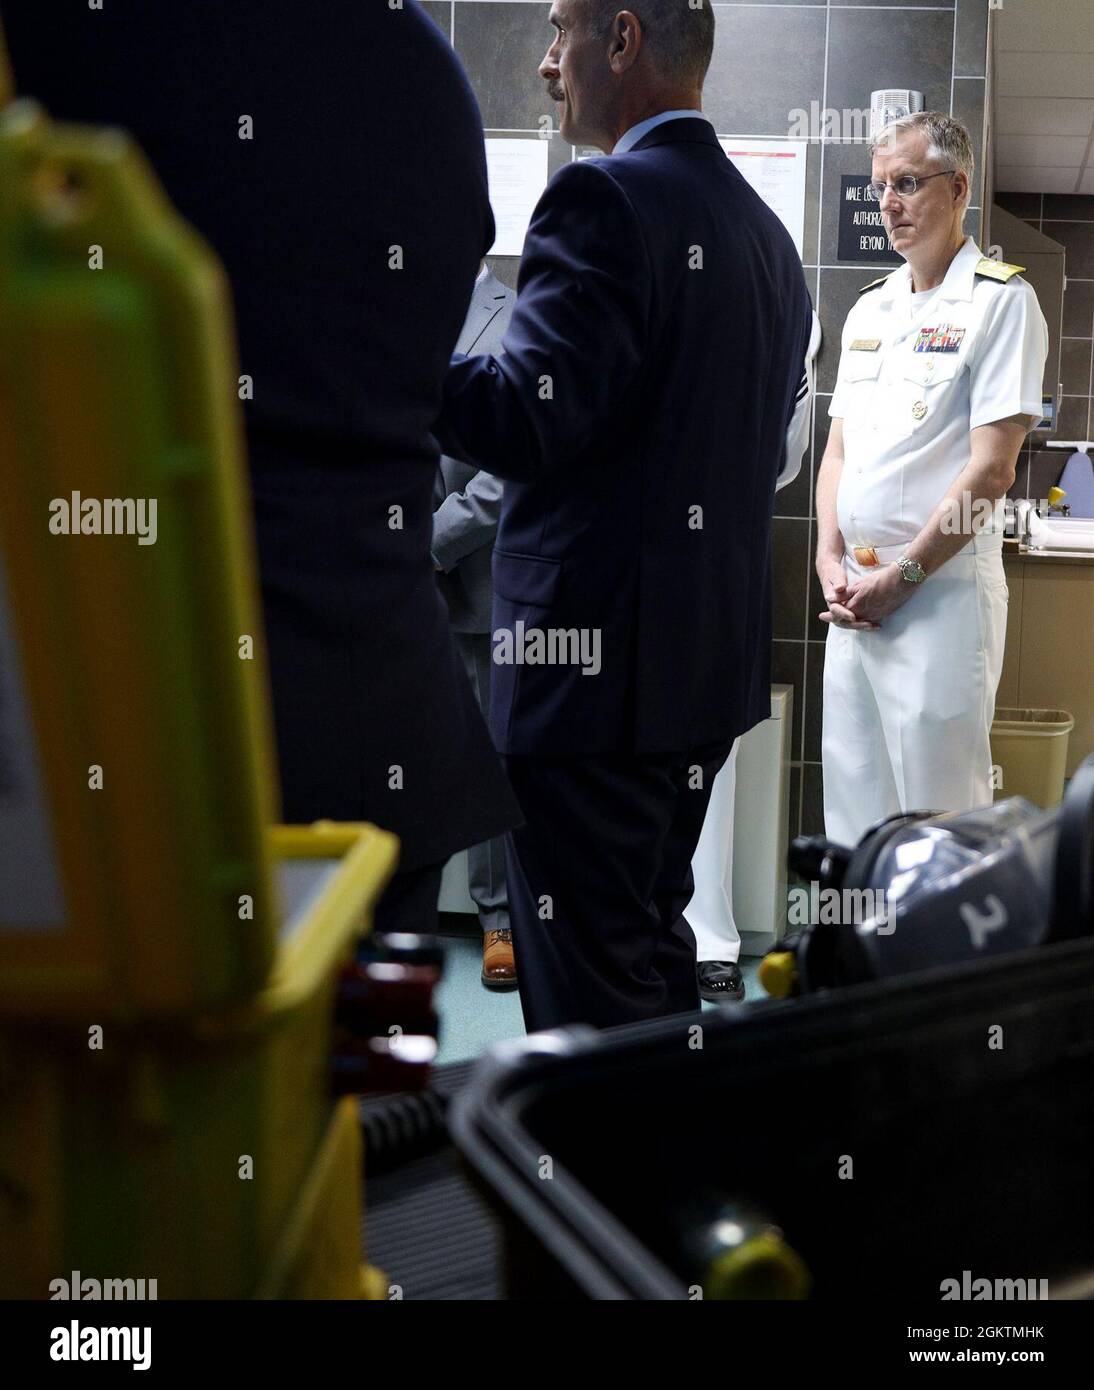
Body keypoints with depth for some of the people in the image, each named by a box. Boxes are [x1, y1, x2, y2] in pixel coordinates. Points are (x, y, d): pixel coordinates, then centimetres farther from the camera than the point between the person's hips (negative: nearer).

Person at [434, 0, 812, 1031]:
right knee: (655, 942, 21)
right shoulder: (766, 232, 14)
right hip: (715, 654, 10)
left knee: (586, 988, -1)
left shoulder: (605, 201, -14)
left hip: (598, 662, -10)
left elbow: (520, 420, -21)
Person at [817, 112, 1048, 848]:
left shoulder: (1001, 301, -6)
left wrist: (901, 576, -14)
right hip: (853, 596, 7)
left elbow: (991, 468, -13)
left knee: (938, 807, -3)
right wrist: (831, 561, 1)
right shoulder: (870, 308, 16)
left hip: (942, 588, -7)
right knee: (853, 799, 12)